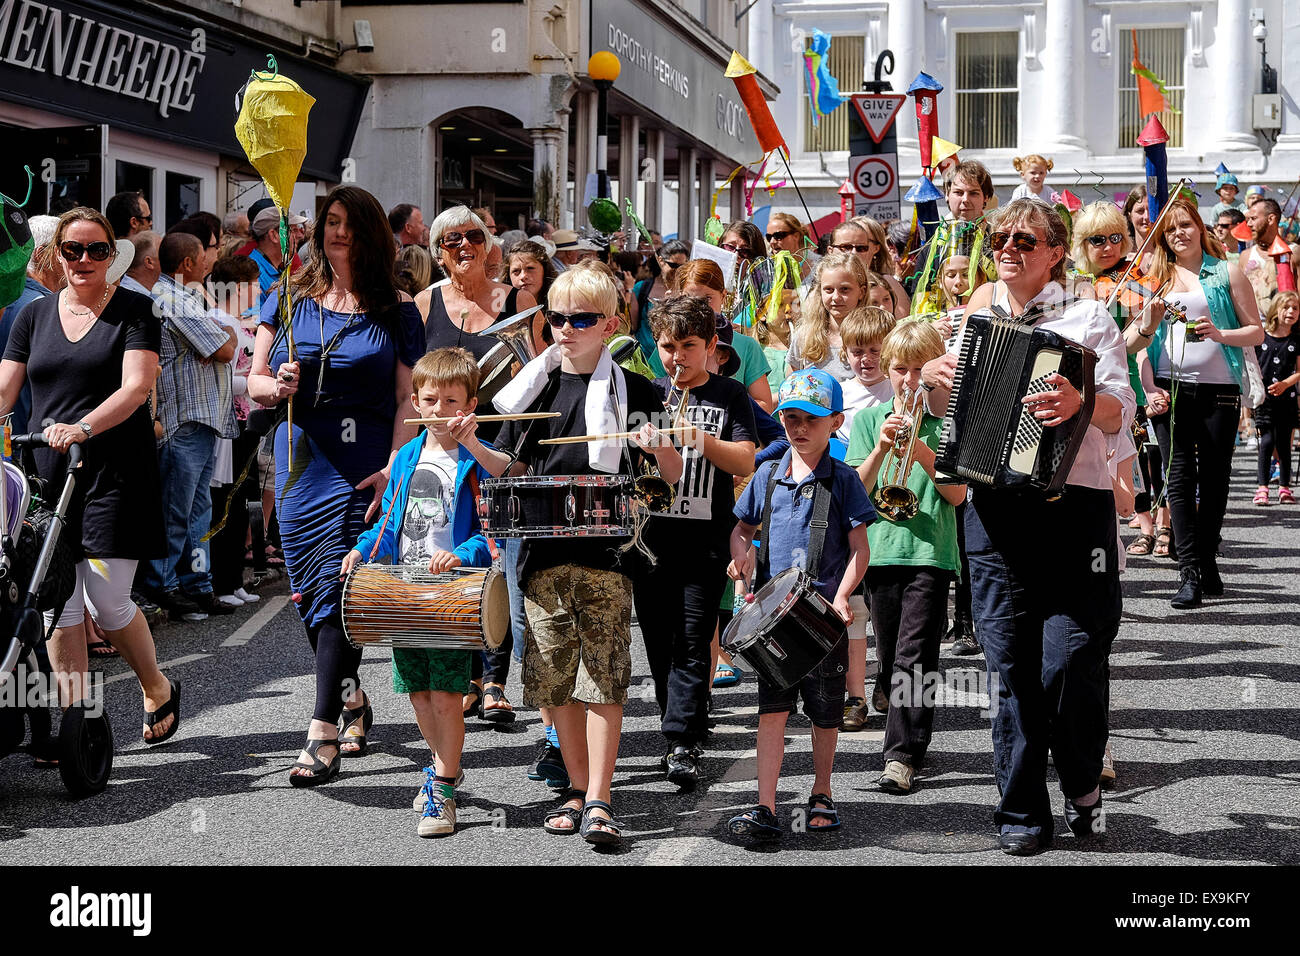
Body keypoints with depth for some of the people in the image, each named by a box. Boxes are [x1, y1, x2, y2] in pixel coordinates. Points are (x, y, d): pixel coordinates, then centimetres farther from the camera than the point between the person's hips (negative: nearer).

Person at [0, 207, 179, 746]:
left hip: (114, 477, -4)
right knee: (57, 604, 0)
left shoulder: (133, 311, 1)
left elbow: (136, 386, -11)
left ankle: (157, 689, 19)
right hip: (49, 475, 4)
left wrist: (82, 427, -27)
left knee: (107, 604, -7)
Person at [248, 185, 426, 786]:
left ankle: (323, 735, -13)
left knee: (340, 585, -12)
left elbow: (408, 399, -1)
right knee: (309, 590, 8)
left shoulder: (396, 312, 3)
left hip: (365, 465, -3)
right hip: (300, 460, 4)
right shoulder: (291, 299, 10)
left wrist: (395, 466, -14)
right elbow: (255, 384, 13)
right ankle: (352, 699, 30)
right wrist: (278, 386, -11)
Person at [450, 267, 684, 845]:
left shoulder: (633, 390, 1)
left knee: (603, 678, -5)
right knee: (555, 677, 7)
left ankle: (599, 802, -2)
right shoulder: (535, 385, 11)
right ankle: (578, 789, 20)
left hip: (607, 552, -4)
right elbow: (513, 470, 14)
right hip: (544, 553, 4)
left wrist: (660, 449, -21)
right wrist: (473, 445, -3)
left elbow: (672, 475, 0)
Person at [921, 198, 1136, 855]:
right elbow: (944, 407, 28)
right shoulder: (978, 321, 17)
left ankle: (1082, 785, 17)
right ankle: (1022, 813, 12)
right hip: (994, 505, 3)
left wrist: (1080, 402, -27)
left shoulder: (1087, 318, 5)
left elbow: (1122, 411, -6)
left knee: (1070, 662, -8)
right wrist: (932, 379, 5)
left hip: (1075, 505, -3)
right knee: (1011, 667, 3)